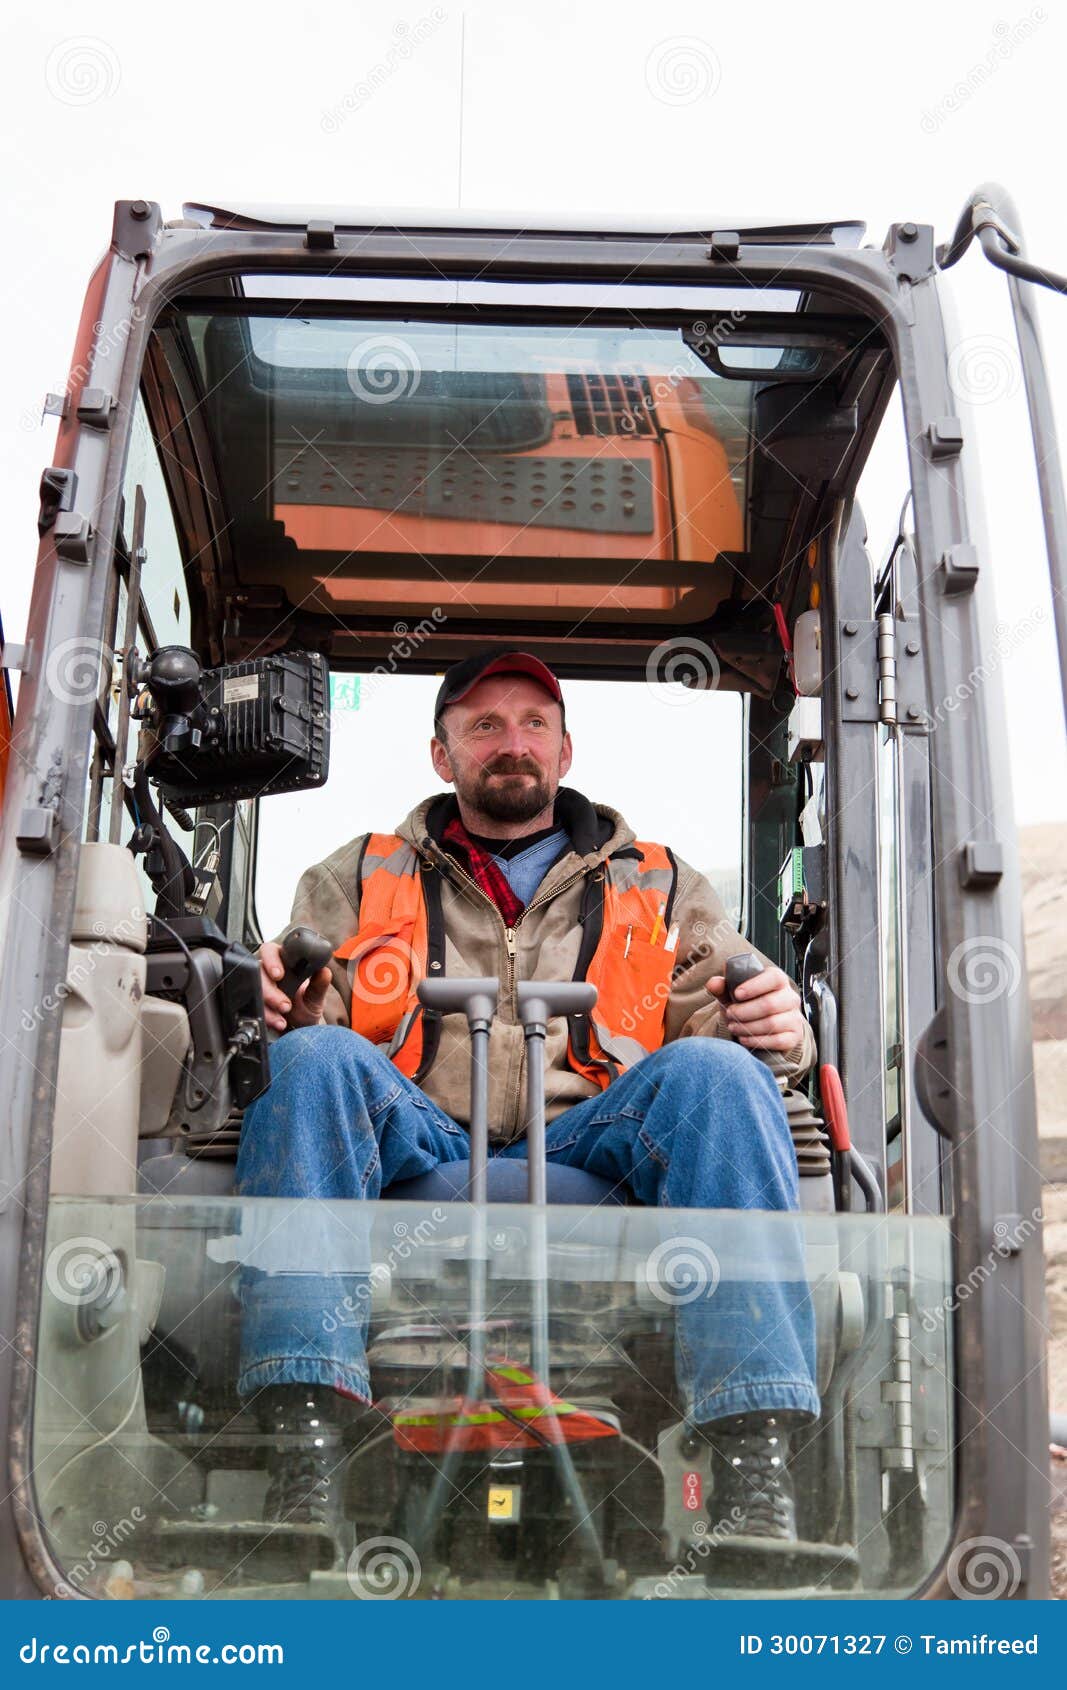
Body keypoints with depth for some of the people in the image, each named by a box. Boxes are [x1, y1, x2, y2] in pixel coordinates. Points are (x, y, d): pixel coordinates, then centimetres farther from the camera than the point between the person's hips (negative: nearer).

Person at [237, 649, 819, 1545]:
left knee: (713, 1071, -29)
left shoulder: (664, 887, 26)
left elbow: (721, 1025, 16)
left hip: (591, 1149, 0)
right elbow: (305, 1018, 12)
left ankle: (757, 1474, -38)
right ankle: (305, 1460, -38)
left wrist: (774, 1027, -8)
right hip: (414, 1153, 0)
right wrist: (283, 1009, -13)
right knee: (316, 1058, -30)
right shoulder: (356, 879, 25)